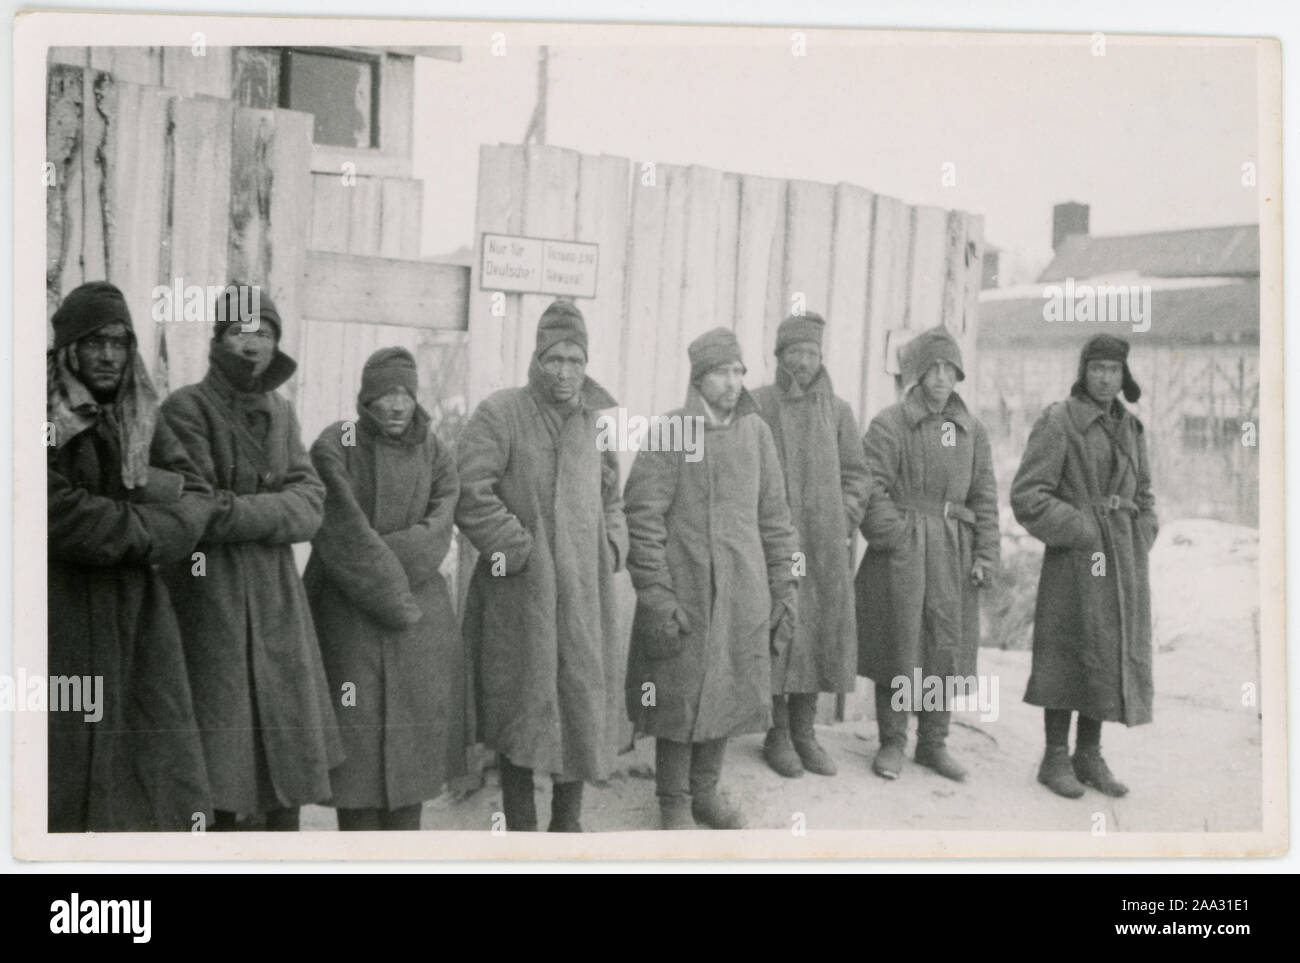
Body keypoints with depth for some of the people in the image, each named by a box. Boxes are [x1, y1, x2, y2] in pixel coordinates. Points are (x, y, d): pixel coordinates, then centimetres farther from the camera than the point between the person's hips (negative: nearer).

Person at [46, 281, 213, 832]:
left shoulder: (141, 419, 12)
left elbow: (197, 498, 3)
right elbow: (60, 513, -17)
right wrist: (148, 522, -9)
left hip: (138, 615, 5)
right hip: (65, 616, -5)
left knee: (164, 773, 4)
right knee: (70, 781, 0)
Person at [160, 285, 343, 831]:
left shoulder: (280, 411, 13)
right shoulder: (187, 407, -6)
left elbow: (311, 504, 2)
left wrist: (238, 510, -12)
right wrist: (275, 509, -14)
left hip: (277, 597, 6)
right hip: (211, 595, -6)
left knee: (291, 741, 8)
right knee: (225, 742, -3)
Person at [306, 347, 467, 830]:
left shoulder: (435, 453, 8)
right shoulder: (334, 446, -5)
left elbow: (435, 534, -4)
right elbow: (344, 534, -12)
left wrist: (379, 559, -17)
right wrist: (395, 598, -12)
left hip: (421, 616, 4)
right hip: (350, 615, -4)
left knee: (414, 736, 6)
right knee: (357, 735, -2)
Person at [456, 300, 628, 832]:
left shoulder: (596, 420, 11)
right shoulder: (500, 412, -7)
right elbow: (469, 490, -14)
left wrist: (611, 544, 9)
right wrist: (515, 546, -15)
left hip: (585, 590, 5)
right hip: (521, 590, -5)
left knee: (584, 704, 8)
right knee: (523, 708, 4)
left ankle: (568, 822, 24)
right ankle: (520, 827, 19)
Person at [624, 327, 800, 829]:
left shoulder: (756, 431, 7)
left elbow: (775, 517, 11)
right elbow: (644, 518, -10)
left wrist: (784, 590, 8)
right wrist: (656, 597, -15)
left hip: (744, 596, 4)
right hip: (683, 595, -4)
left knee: (729, 693, 11)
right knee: (679, 697, 5)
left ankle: (706, 791, 30)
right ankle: (674, 802, 22)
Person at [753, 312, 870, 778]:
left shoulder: (838, 410, 9)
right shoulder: (757, 405, 0)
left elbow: (857, 474, 13)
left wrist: (844, 524, 2)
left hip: (826, 547, 3)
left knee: (821, 633, 6)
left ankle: (805, 731, 18)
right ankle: (778, 734, 10)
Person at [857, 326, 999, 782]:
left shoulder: (972, 431, 12)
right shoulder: (890, 424, -3)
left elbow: (985, 498, 12)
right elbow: (872, 490, -8)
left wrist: (986, 555, 4)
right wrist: (895, 537, -16)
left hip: (953, 556, 4)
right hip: (901, 554, -4)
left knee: (948, 648, 7)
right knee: (899, 645, 1)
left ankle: (934, 742, 21)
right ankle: (891, 742, 14)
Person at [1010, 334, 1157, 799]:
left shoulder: (1130, 428, 12)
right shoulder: (1057, 421, -7)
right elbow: (1027, 496, -13)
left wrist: (1139, 544, 5)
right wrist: (1082, 533, -15)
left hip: (1124, 557, 6)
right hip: (1075, 556, -6)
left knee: (1115, 653, 8)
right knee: (1071, 653, -2)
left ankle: (1089, 755, 19)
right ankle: (1055, 758, 9)